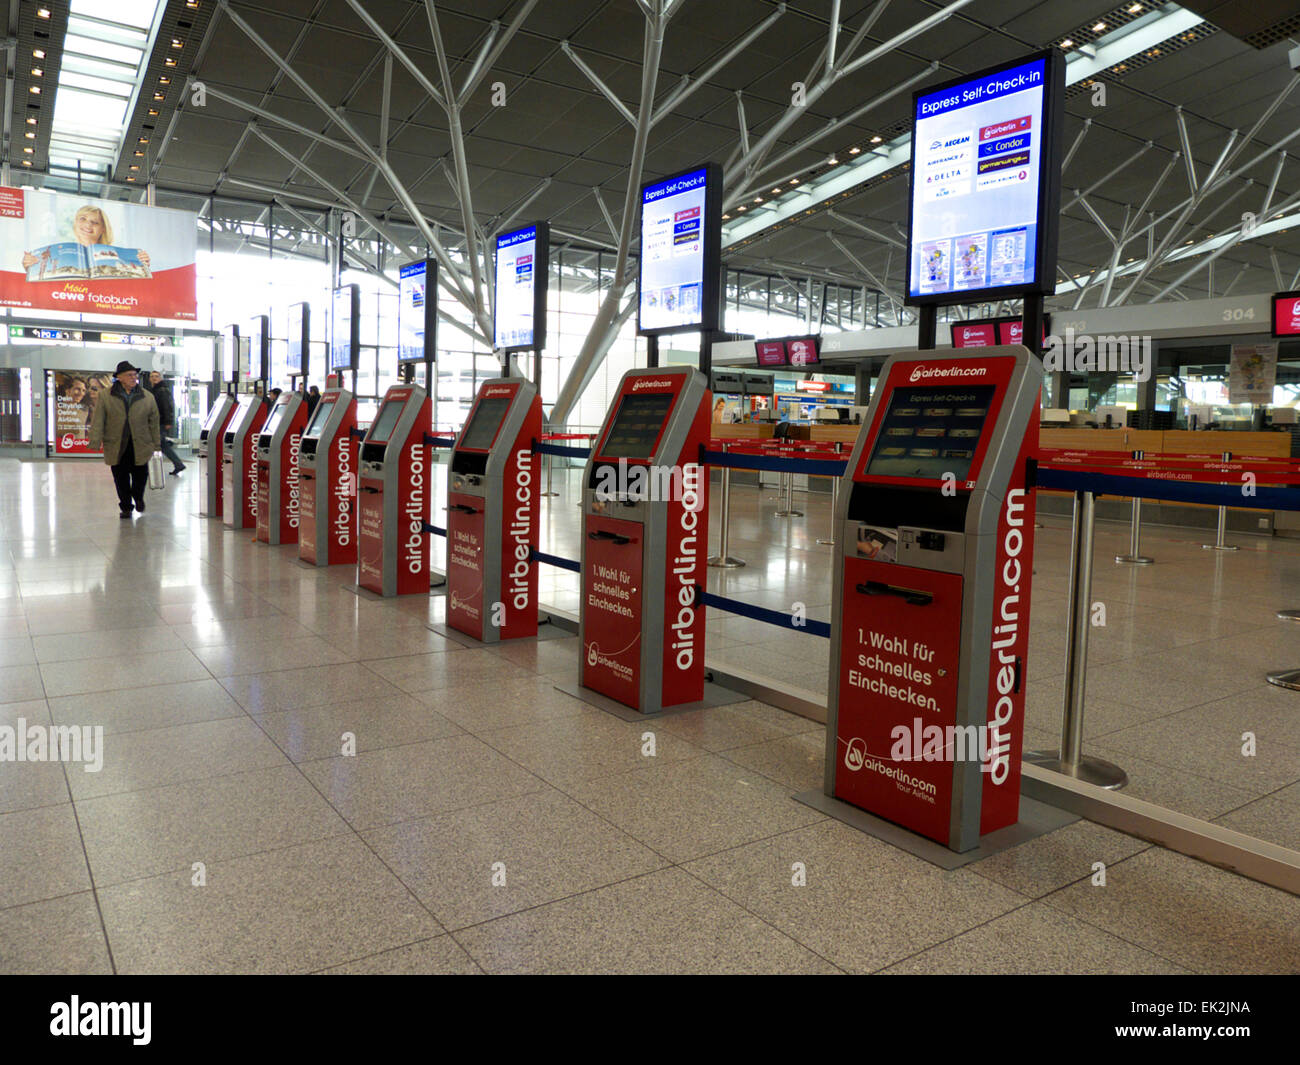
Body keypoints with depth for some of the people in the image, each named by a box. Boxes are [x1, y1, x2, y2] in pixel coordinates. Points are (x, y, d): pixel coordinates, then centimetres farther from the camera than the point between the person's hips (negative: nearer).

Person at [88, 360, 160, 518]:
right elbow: (98, 421, -1)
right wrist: (96, 442, -9)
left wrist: (156, 445, 8)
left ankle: (138, 498, 34)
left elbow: (154, 422, 9)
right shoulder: (105, 397, 2)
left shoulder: (147, 397, 5)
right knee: (121, 480, 4)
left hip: (140, 447, 1)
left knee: (140, 477, 4)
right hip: (117, 447, 0)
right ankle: (125, 507, 19)